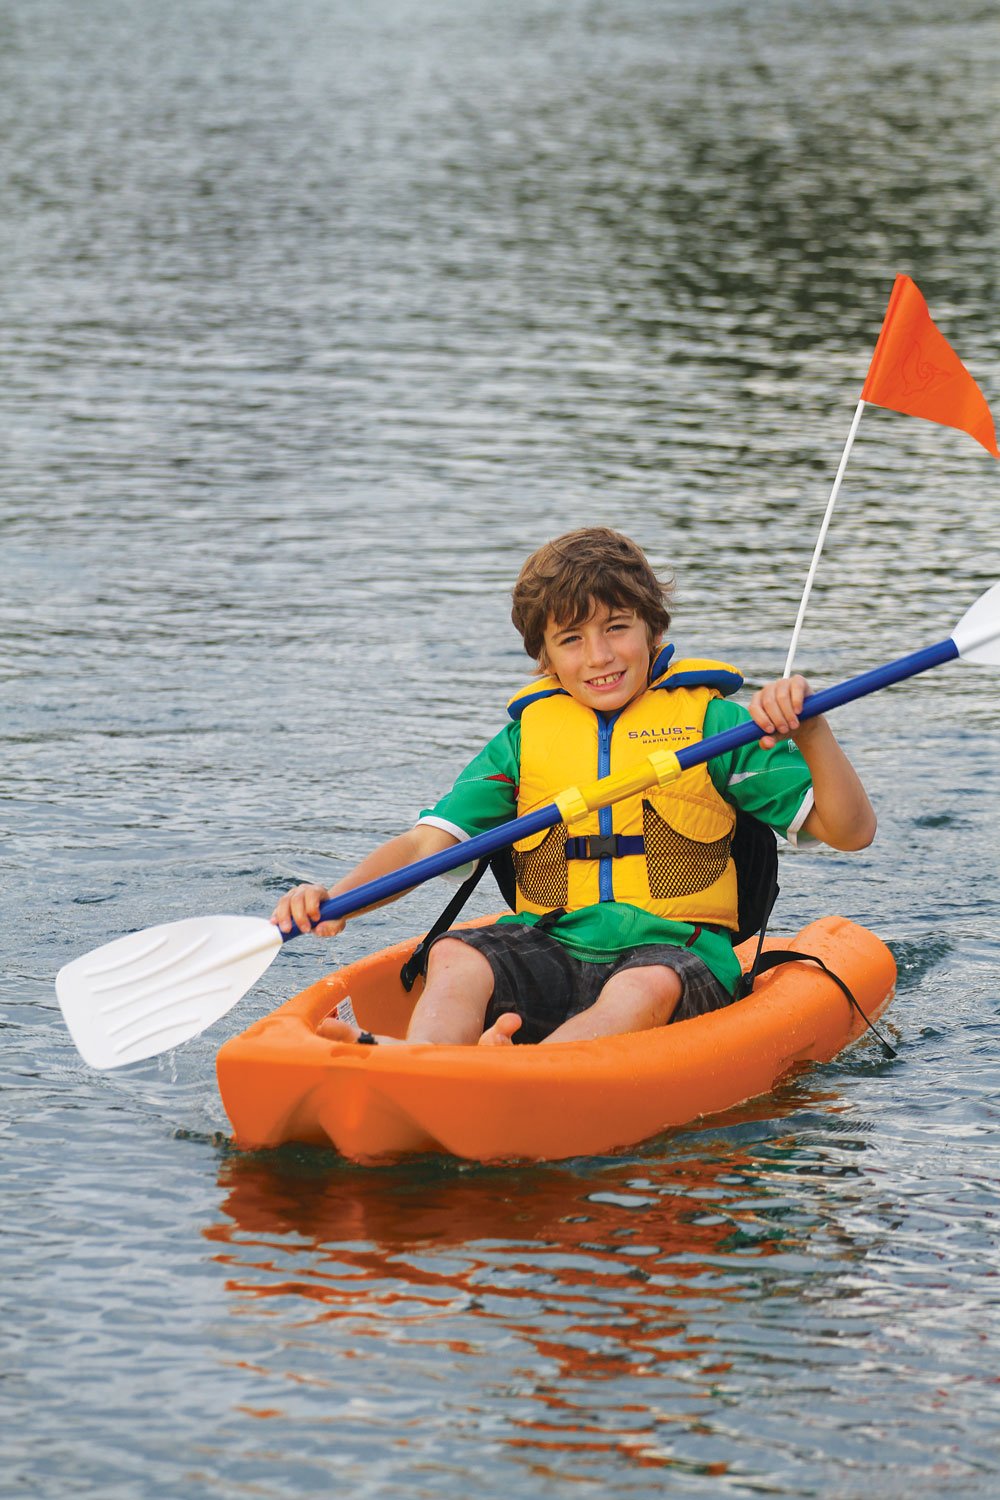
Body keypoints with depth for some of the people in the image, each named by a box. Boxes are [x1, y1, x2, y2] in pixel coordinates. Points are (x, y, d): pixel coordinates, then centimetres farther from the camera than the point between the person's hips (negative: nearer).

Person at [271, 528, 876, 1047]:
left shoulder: (710, 722, 7)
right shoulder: (526, 735, 14)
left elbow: (853, 831, 3)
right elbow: (426, 843, 5)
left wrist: (812, 734, -15)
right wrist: (334, 897, -14)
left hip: (676, 952, -2)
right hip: (551, 949, 3)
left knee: (648, 988, -36)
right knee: (455, 955, -27)